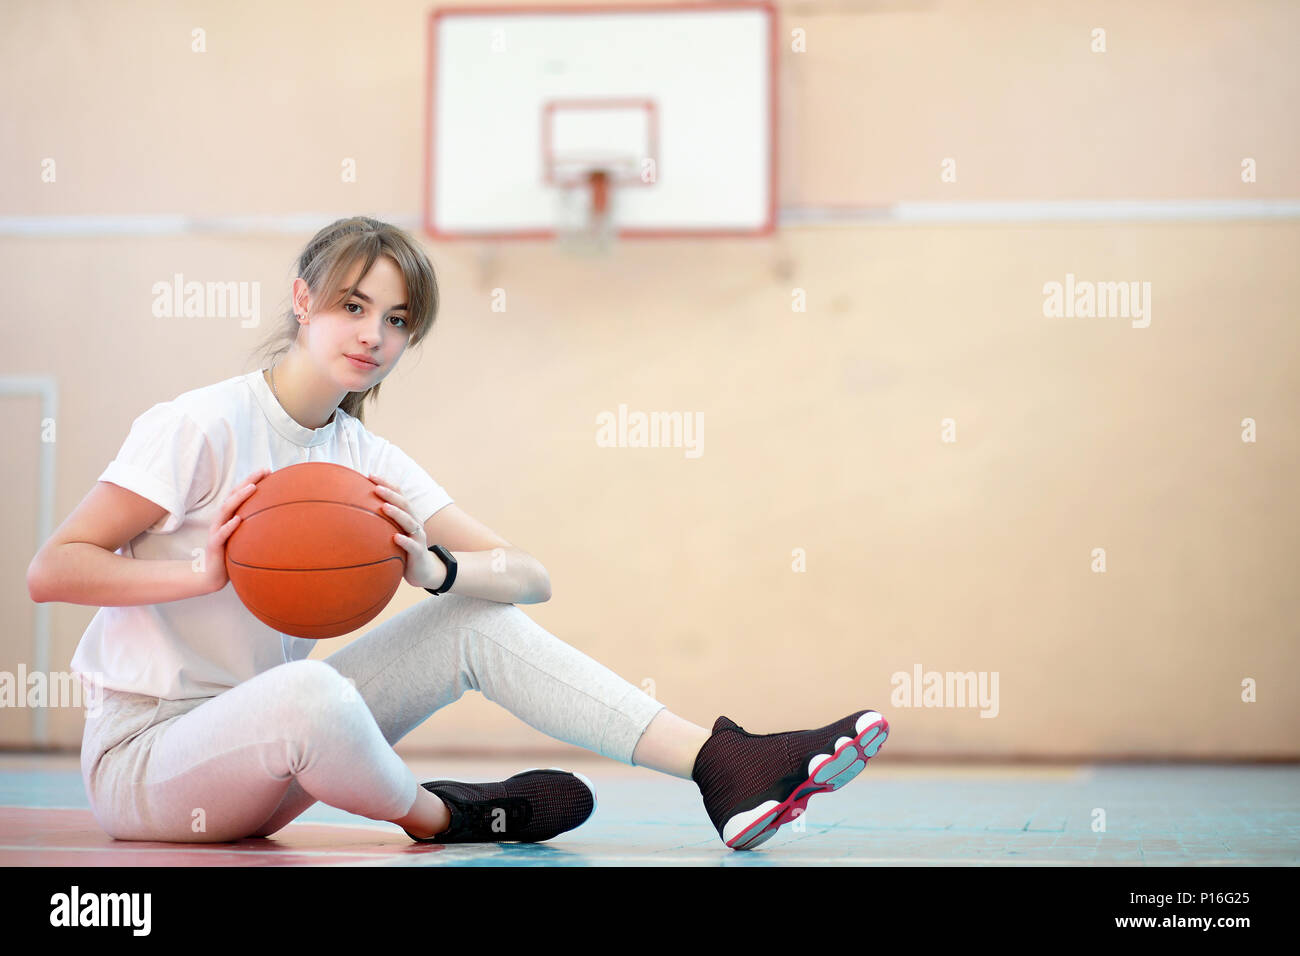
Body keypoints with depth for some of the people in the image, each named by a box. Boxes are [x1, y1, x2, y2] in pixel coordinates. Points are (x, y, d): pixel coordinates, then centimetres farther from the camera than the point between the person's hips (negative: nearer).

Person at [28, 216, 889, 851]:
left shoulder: (366, 461, 5)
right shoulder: (200, 426, -14)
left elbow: (528, 577, 1)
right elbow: (51, 571, -17)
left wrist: (432, 568, -20)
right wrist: (204, 572, -27)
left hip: (260, 750, 7)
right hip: (141, 760, -6)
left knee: (478, 625, -8)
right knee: (307, 691, -40)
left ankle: (726, 767, -16)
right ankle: (439, 815, -9)